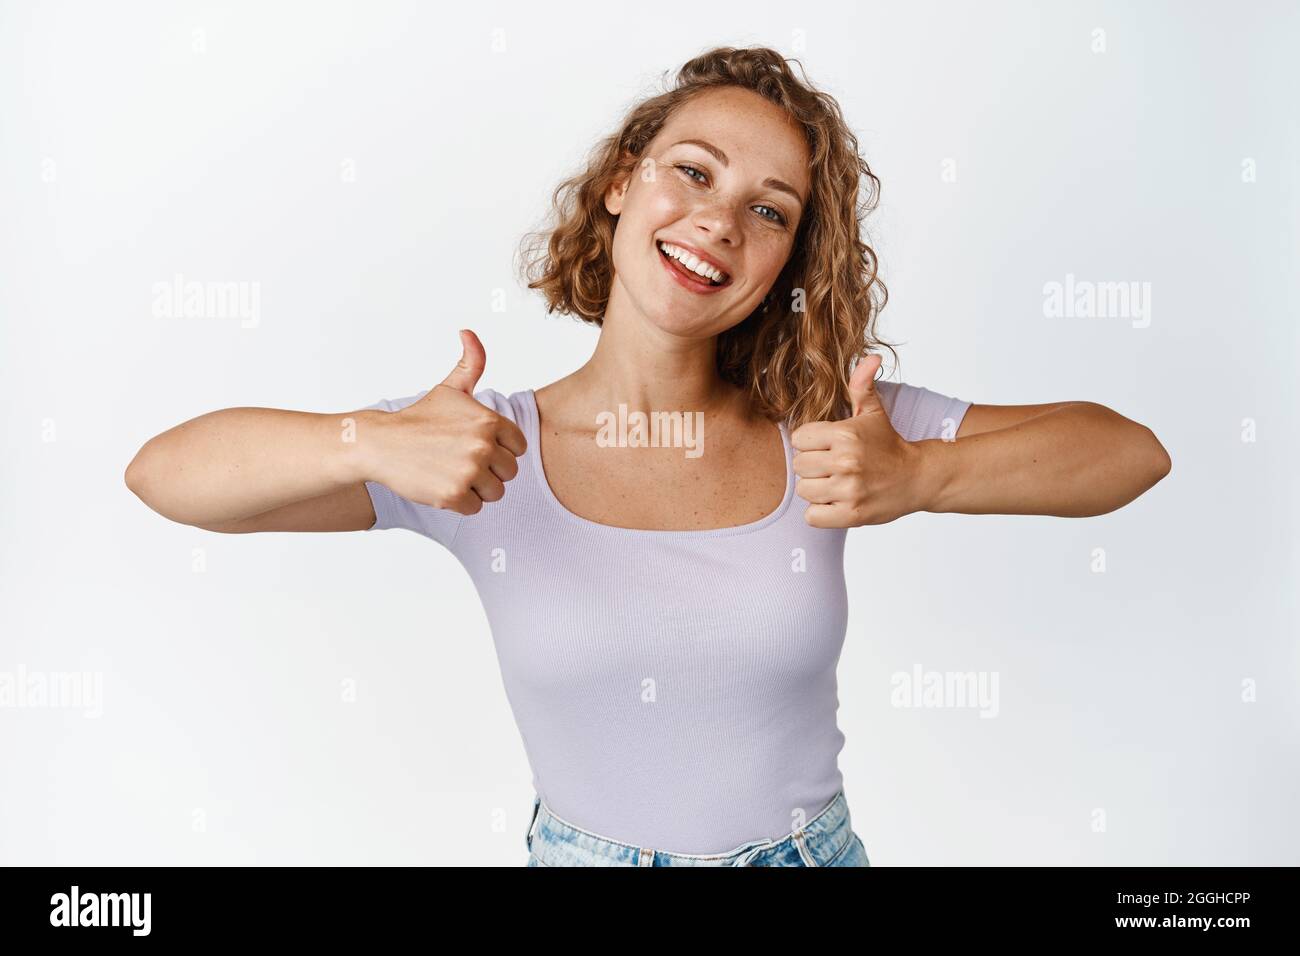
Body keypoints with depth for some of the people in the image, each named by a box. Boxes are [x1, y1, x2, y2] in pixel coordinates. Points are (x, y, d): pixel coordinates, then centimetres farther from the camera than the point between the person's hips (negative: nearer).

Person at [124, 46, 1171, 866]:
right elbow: (165, 471, -17)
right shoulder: (490, 452, -14)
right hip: (580, 852, -1)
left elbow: (1132, 454, -10)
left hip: (814, 848, 1)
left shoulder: (822, 429, -10)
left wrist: (918, 477, -26)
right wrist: (377, 442, -35)